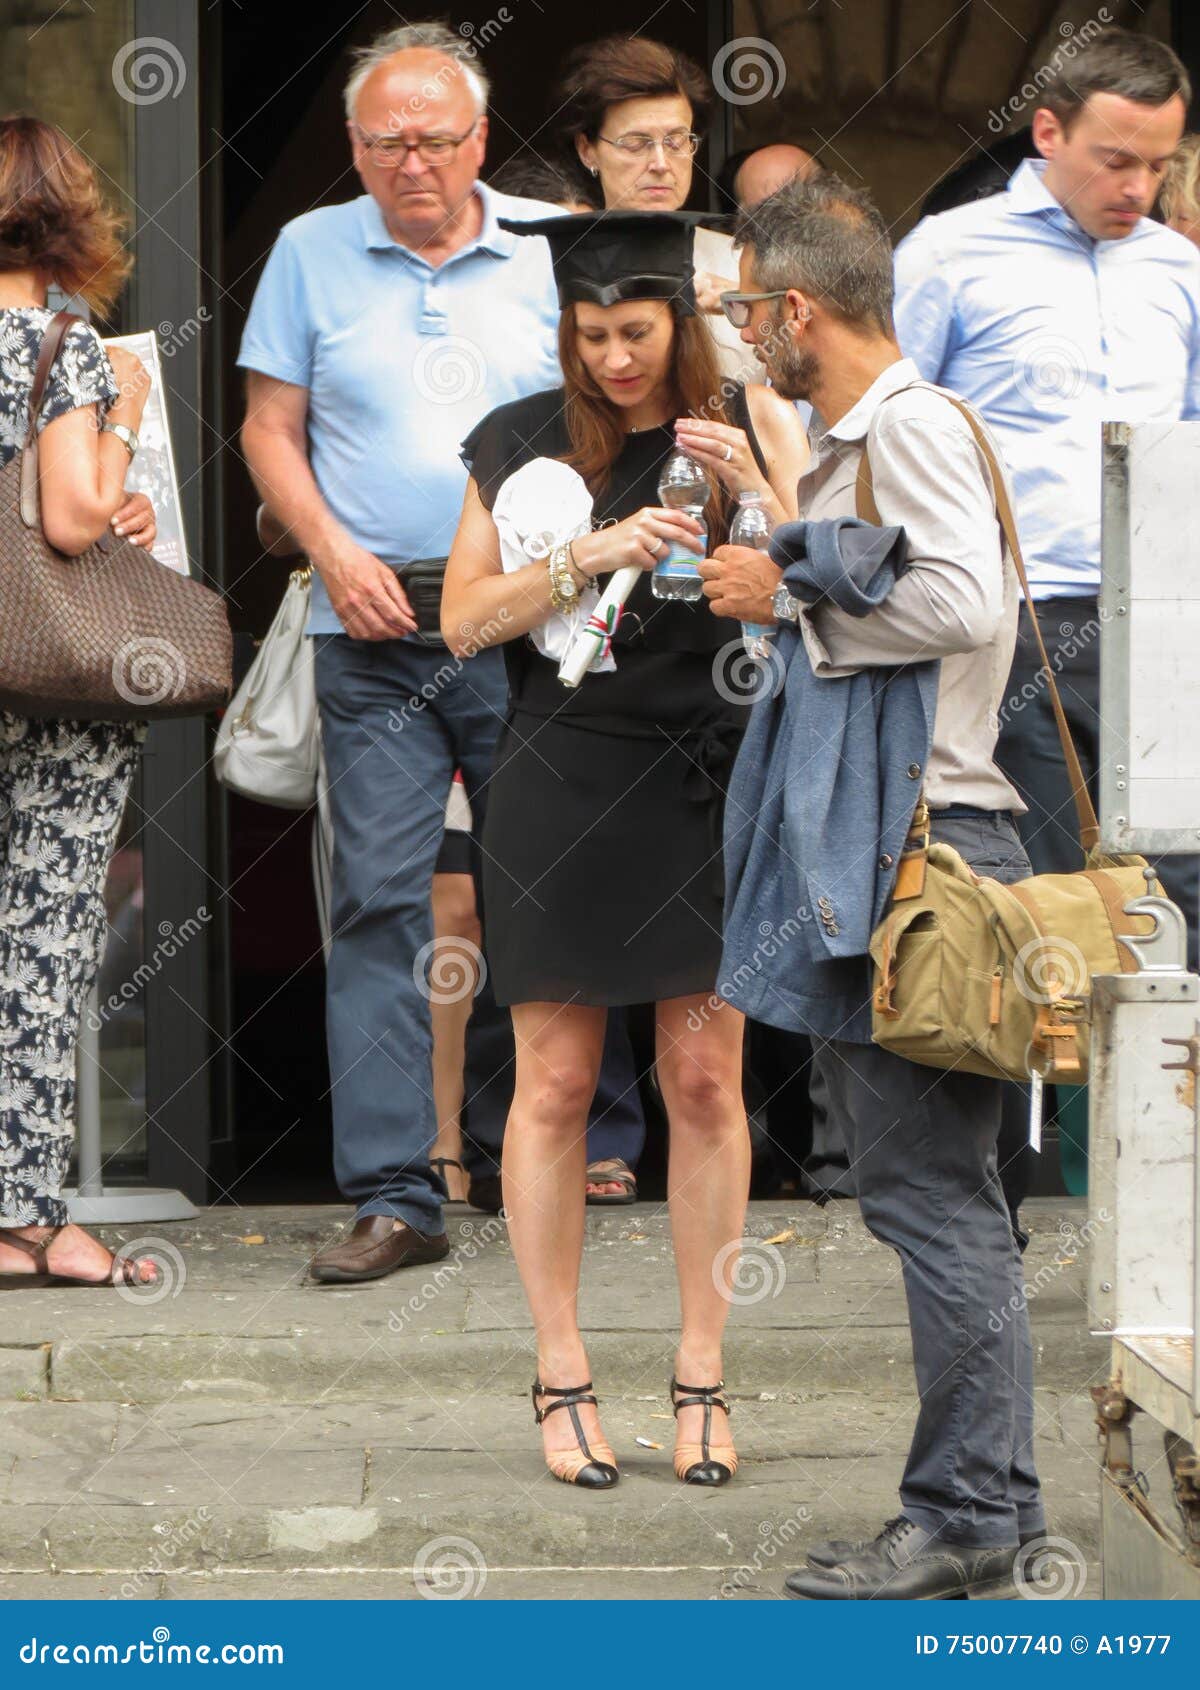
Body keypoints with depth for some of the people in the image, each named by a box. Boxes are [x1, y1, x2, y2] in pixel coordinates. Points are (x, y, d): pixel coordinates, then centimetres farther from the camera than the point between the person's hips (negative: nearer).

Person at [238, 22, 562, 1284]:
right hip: (376, 632, 0)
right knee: (379, 898, -7)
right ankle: (391, 1198, -6)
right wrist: (334, 551, -7)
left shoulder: (548, 255, 5)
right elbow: (269, 431, 8)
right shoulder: (312, 254, 7)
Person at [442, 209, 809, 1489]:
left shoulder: (752, 425, 4)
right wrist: (588, 555, -15)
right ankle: (560, 1378, 9)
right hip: (561, 793, 0)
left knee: (705, 1085, 2)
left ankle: (702, 1377, 10)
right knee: (555, 1086, 0)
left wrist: (756, 494, -16)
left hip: (708, 791, 1)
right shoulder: (522, 441, 3)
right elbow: (461, 616, -1)